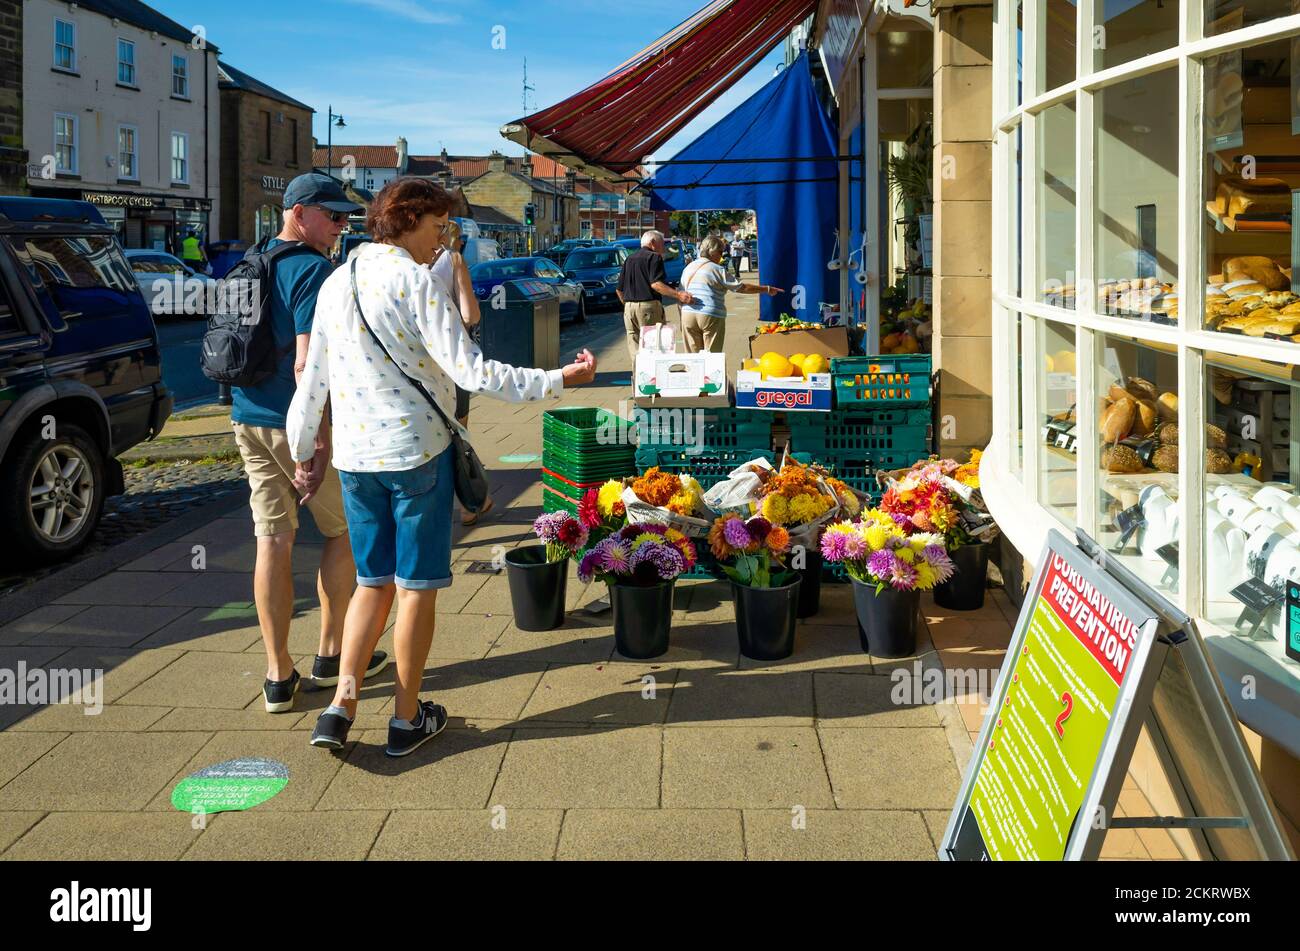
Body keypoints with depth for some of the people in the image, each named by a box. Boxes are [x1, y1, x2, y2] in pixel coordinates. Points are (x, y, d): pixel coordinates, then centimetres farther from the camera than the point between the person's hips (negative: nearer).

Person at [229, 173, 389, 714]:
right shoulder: (313, 270, -14)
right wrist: (317, 441, -24)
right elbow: (307, 364, -22)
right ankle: (331, 655, 19)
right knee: (343, 531, 12)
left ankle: (279, 676, 8)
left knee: (273, 540, 6)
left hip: (248, 420, 7)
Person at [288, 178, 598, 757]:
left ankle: (340, 707, 6)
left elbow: (313, 377, 12)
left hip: (355, 455, 6)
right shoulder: (416, 281, -12)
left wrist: (303, 449, 23)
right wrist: (557, 380, -13)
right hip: (417, 451, -6)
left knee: (373, 582, 17)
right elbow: (469, 370, -18)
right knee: (418, 585, 7)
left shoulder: (337, 283, 7)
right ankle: (407, 719, 16)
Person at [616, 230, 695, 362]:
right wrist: (678, 295, -26)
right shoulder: (654, 257, -3)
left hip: (629, 307, 7)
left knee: (635, 351, 8)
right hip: (648, 306, -7)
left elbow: (620, 289, 19)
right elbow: (655, 284, -18)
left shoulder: (629, 259, 18)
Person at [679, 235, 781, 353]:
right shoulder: (717, 270, -4)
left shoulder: (688, 268, 13)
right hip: (711, 316, -5)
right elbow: (742, 287, -2)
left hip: (687, 314, 5)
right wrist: (767, 289, 6)